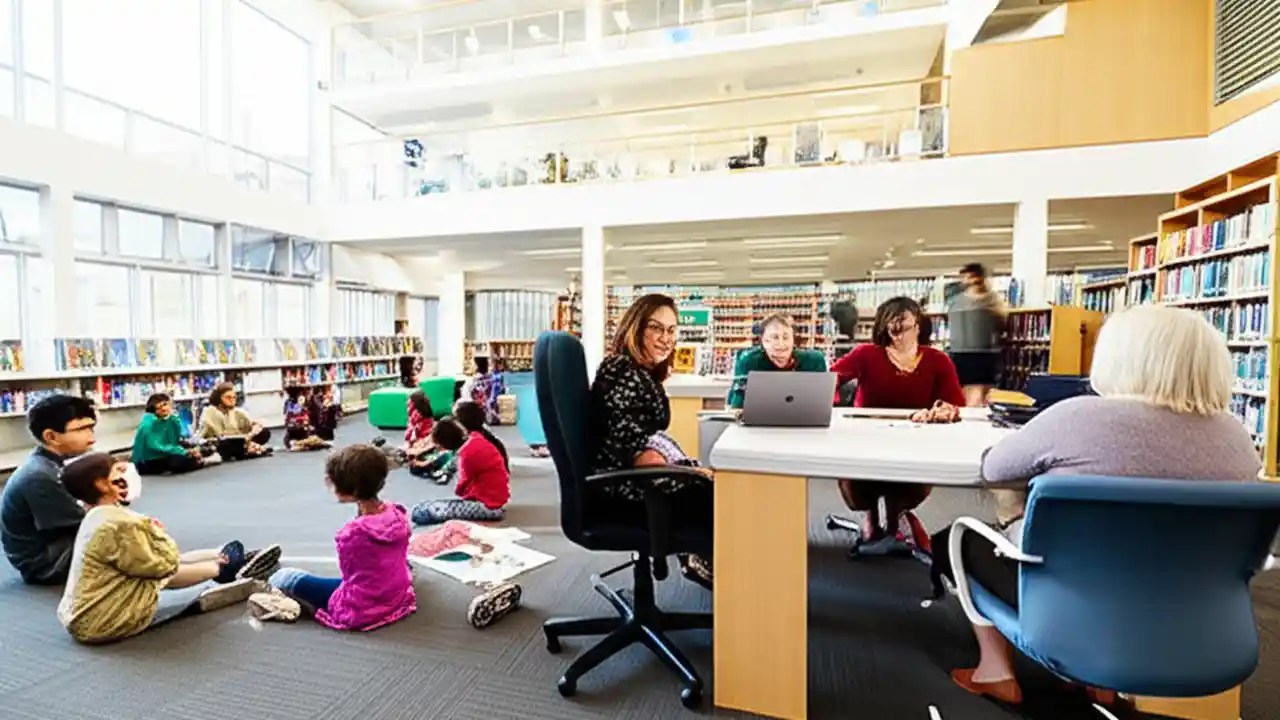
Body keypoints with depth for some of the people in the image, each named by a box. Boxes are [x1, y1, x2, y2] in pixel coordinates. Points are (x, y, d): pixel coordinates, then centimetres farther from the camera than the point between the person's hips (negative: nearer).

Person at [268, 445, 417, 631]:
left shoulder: (352, 532, -25)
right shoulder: (398, 513, -9)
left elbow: (349, 574, -7)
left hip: (360, 610, -5)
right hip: (400, 598, 5)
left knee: (283, 576, 5)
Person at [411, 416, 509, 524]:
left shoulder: (468, 452, -21)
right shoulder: (476, 439, 4)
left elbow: (460, 490, -9)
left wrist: (457, 490, 10)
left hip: (487, 506, -9)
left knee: (419, 511, -11)